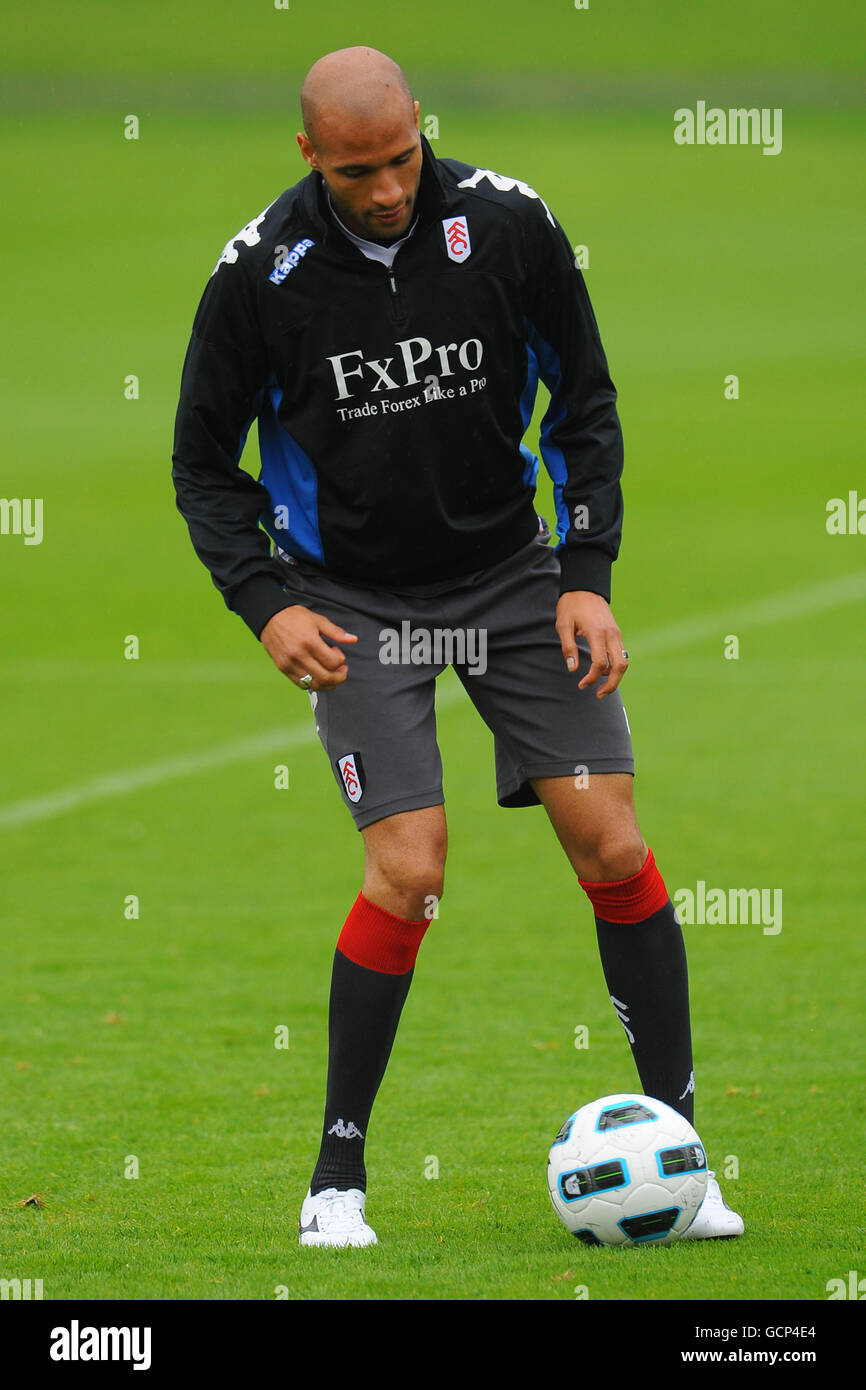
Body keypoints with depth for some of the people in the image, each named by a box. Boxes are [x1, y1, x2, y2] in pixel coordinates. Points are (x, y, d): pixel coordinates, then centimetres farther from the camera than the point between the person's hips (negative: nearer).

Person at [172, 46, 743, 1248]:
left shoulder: (508, 225, -11)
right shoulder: (261, 271, -14)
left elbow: (586, 403, 2)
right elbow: (204, 461, -1)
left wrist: (588, 577, -6)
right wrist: (267, 603, -14)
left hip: (513, 574, 2)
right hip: (358, 603, -2)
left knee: (611, 841, -8)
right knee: (408, 870, -16)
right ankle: (337, 1179, -2)